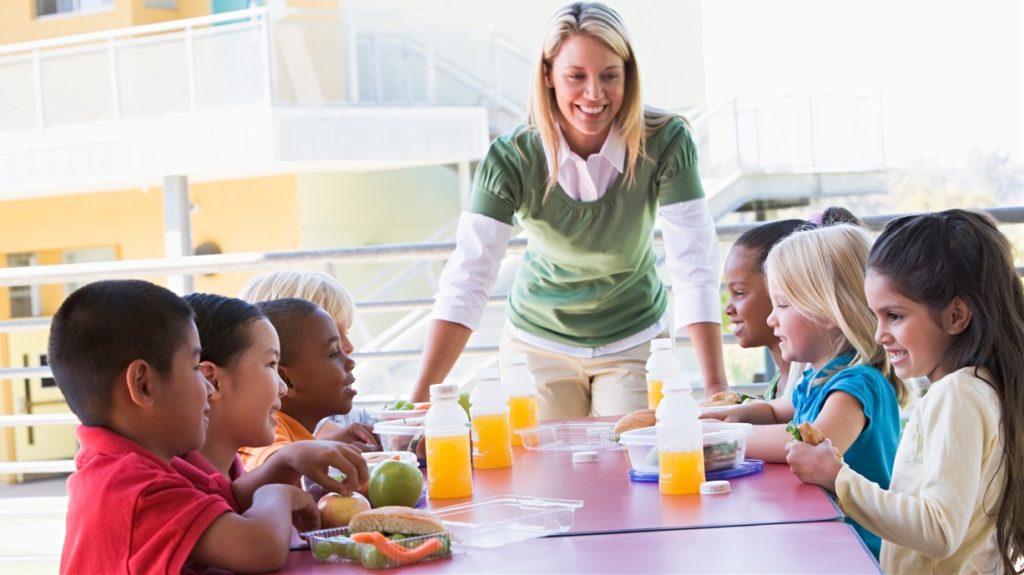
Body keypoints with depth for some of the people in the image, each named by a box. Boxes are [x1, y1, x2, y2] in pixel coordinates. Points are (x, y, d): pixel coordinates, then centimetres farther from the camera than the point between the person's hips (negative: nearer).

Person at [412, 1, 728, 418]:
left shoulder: (666, 143, -22)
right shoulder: (511, 158, -22)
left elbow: (694, 269, -24)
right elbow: (466, 282, -25)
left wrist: (716, 388, -34)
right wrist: (420, 400, -34)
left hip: (634, 341, 0)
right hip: (538, 343, 0)